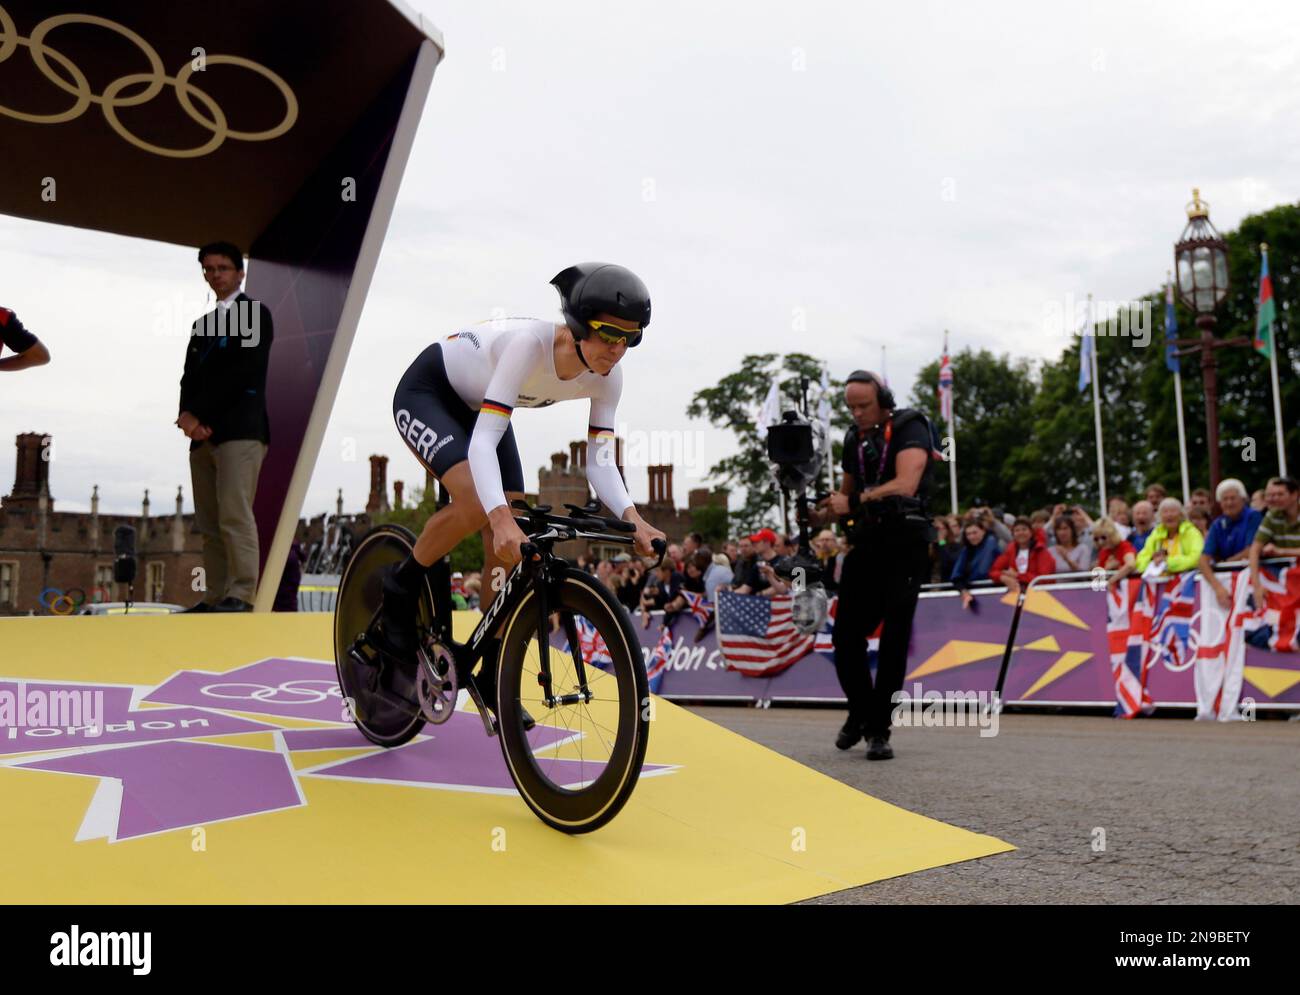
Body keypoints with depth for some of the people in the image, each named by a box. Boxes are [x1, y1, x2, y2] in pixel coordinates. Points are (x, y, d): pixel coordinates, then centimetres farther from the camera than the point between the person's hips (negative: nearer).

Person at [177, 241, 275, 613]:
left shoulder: (255, 312, 2)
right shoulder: (202, 324, 24)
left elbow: (241, 372, -9)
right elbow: (190, 377, 15)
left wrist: (197, 413, -9)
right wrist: (189, 416, -6)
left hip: (240, 429, -7)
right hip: (204, 434, 7)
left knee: (235, 516, -14)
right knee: (209, 524, 4)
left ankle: (240, 597, -15)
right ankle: (215, 597, 6)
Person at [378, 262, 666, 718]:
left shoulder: (606, 378, -20)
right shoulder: (529, 342, -38)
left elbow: (600, 463, -19)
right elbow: (482, 442, -43)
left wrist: (633, 518, -37)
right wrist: (502, 517, -58)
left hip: (477, 406, 6)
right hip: (426, 393, -6)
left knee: (509, 545, -5)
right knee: (477, 501, -32)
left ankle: (492, 675, 8)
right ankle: (400, 586, -5)